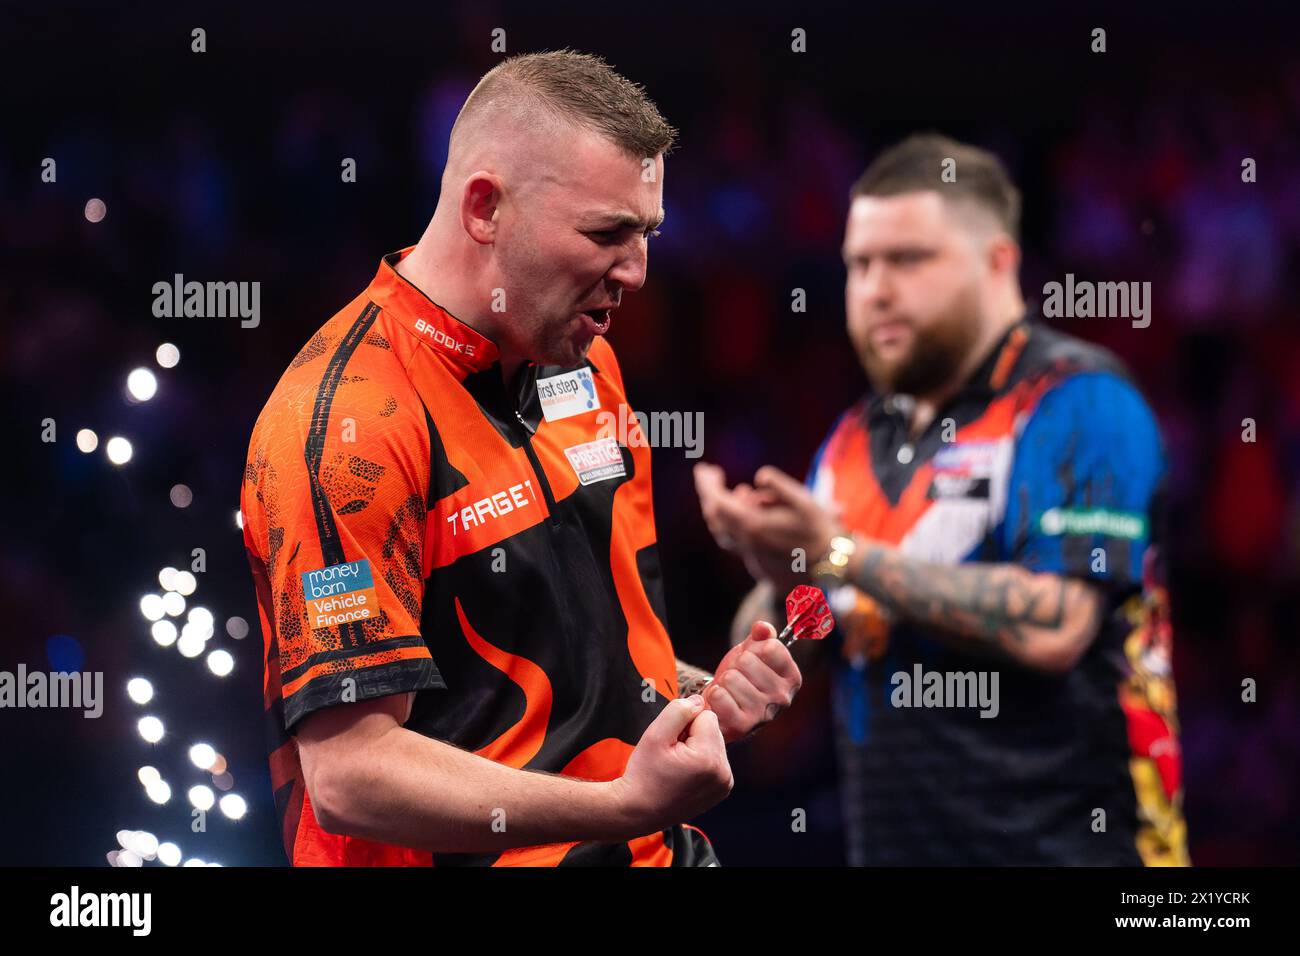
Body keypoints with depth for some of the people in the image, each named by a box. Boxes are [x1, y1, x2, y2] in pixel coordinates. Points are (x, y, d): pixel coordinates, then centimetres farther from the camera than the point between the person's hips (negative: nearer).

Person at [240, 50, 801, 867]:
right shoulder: (345, 422, -18)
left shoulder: (584, 360, 10)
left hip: (655, 850, 7)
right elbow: (349, 774, -23)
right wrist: (627, 806, -29)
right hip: (468, 857, -7)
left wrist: (698, 696, 4)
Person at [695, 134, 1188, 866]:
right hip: (890, 844, 6)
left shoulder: (1076, 402, -8)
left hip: (1058, 841, -6)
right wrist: (782, 581, -9)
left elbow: (1051, 627, -21)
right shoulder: (855, 441, 12)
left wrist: (841, 555, -17)